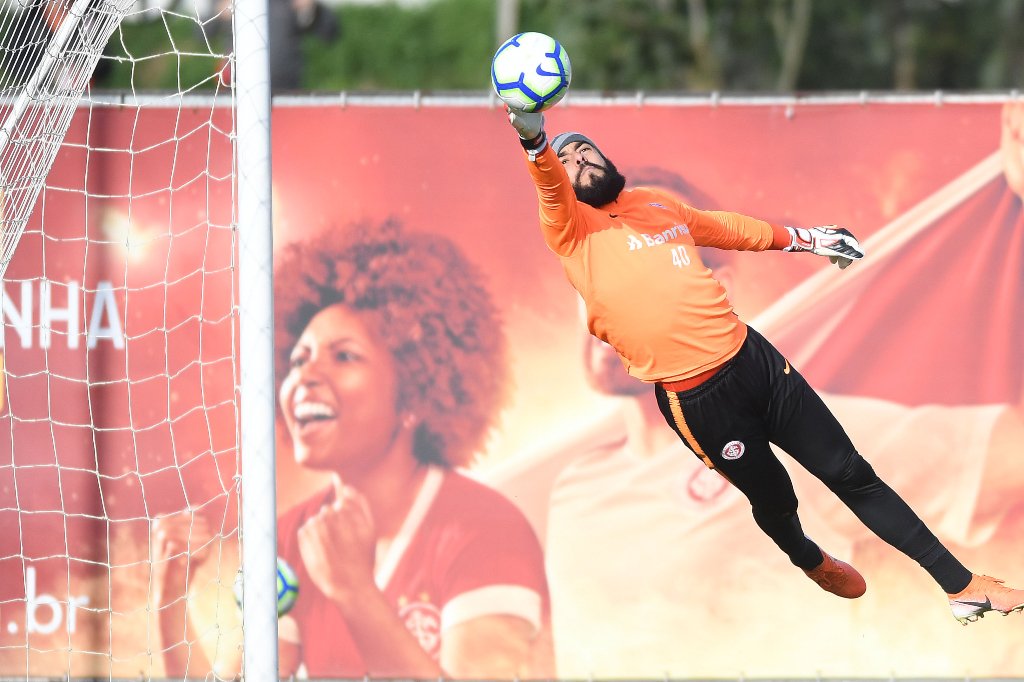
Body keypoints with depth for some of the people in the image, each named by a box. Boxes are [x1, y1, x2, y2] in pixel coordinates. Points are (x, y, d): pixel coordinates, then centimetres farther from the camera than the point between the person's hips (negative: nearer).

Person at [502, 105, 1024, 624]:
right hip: (696, 400, -4)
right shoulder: (571, 228, -6)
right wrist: (534, 140, -48)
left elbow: (726, 228, 30)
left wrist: (801, 239, 37)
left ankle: (958, 582, 12)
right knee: (774, 500, 15)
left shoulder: (654, 203, 13)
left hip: (753, 357, 4)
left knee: (850, 473, 6)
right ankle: (809, 561, 51)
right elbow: (548, 184, -28)